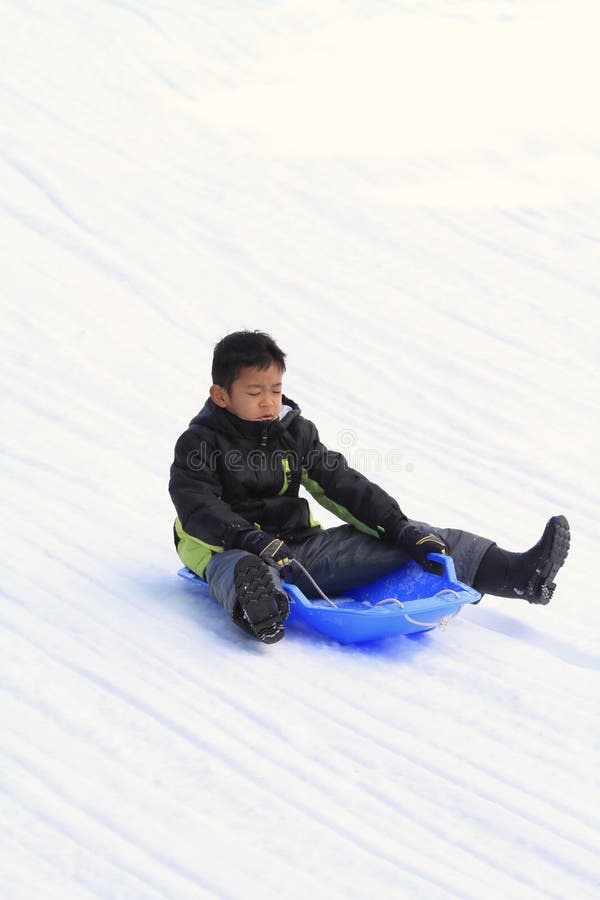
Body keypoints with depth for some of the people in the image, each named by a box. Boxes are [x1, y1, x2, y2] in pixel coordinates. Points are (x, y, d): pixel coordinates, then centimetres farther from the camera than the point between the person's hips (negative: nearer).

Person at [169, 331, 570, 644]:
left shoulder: (295, 431, 11)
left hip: (300, 545, 5)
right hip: (233, 550, -5)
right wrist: (253, 541, -34)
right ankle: (256, 608, -81)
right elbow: (198, 510, -17)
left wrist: (399, 527, -6)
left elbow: (342, 484, 7)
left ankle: (519, 573, -8)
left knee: (417, 540, -5)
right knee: (240, 570, -46)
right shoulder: (199, 443, -4)